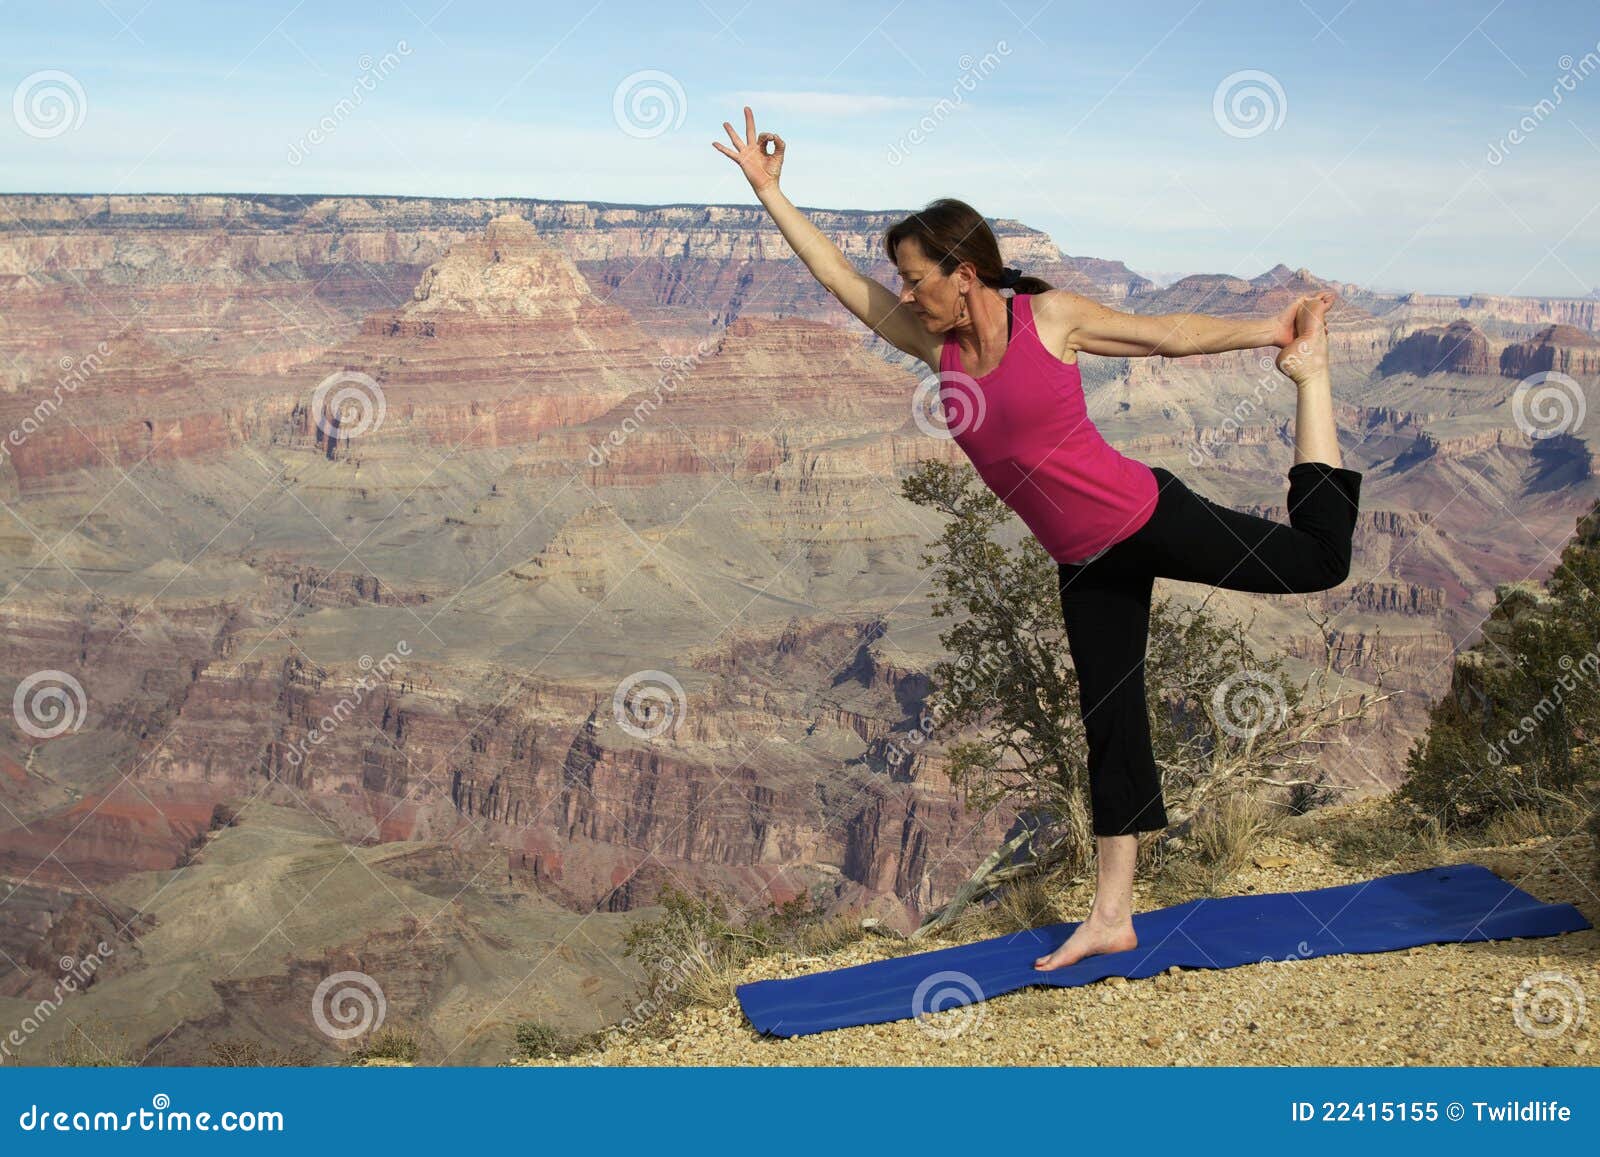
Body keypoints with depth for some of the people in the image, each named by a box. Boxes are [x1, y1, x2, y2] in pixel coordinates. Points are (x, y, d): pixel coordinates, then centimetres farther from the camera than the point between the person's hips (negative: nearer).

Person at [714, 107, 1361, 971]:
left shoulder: (1049, 316, -11)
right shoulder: (936, 346, 1)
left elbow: (1171, 334, -2)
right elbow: (839, 277, 5)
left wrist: (1273, 335, -3)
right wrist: (769, 192, 4)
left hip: (1146, 517, -4)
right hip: (1083, 564, 4)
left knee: (1317, 560, -5)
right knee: (1108, 722, 9)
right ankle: (1111, 915, 18)